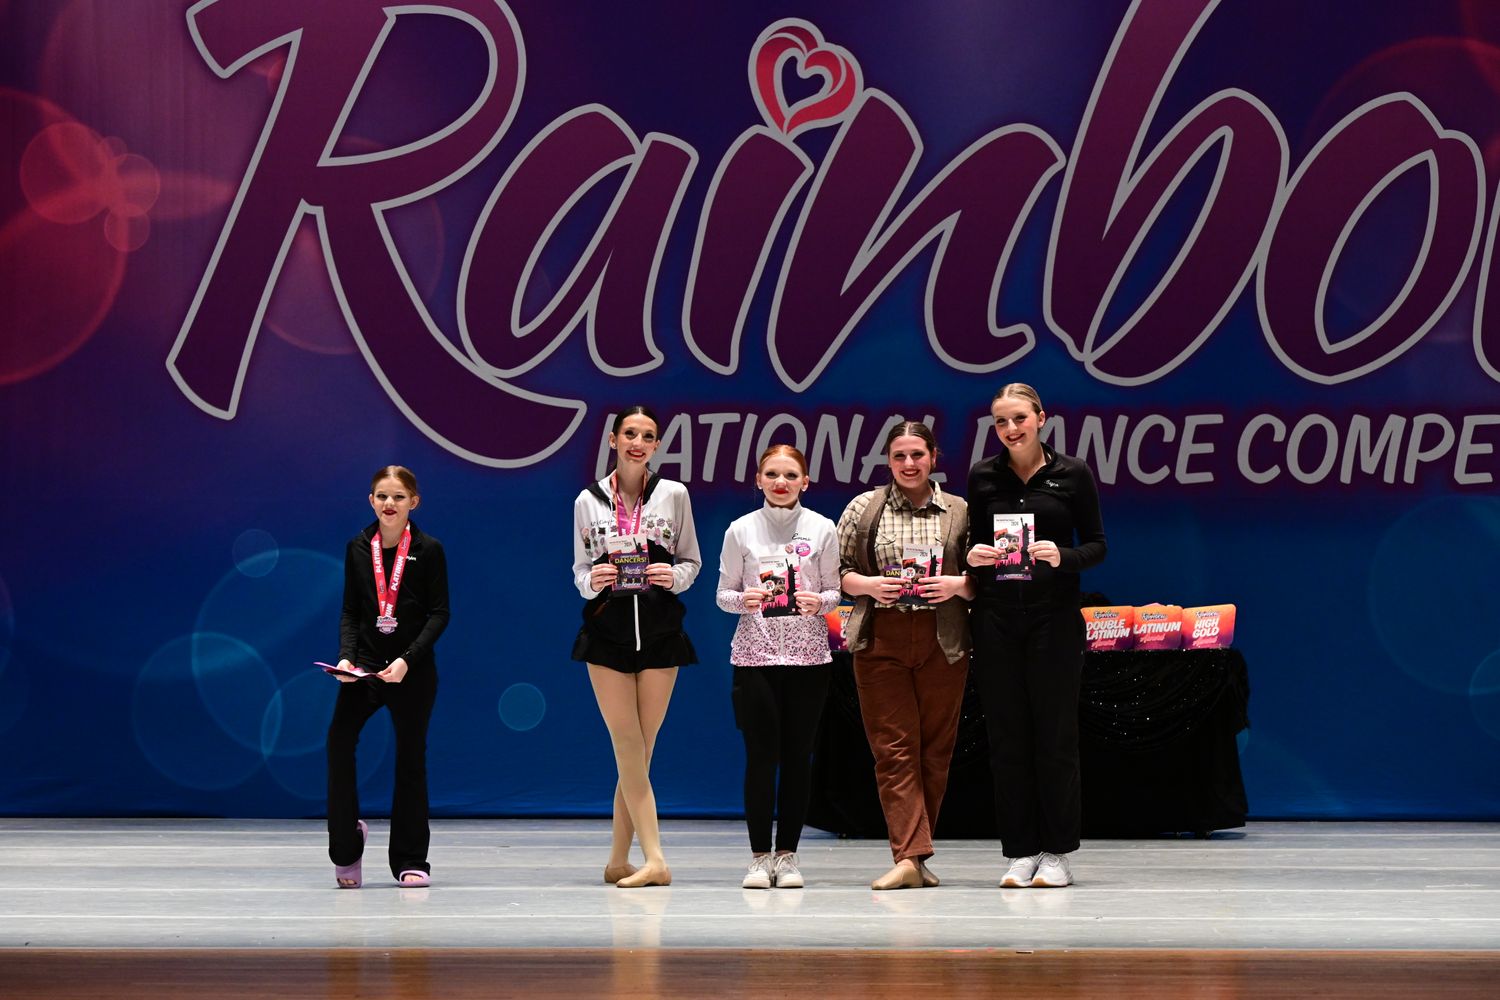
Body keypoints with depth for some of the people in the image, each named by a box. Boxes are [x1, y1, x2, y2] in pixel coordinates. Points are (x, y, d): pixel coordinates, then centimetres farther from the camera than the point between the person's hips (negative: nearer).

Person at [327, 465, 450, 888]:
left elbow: (439, 613, -5)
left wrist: (407, 659, -17)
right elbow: (350, 611, 7)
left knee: (410, 758, 4)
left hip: (413, 668, -2)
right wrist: (346, 656, -10)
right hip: (365, 663, 2)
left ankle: (410, 861, 13)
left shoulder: (429, 550, -4)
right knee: (339, 738, -18)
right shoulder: (358, 548, 5)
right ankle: (346, 845, -7)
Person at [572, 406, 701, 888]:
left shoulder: (673, 495, 4)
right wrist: (592, 581, -13)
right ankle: (654, 861, -9)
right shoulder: (588, 502, 5)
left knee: (638, 750, 3)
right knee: (629, 748, -7)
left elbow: (692, 562, 9)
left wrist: (673, 576, -12)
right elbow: (579, 572, 9)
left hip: (659, 626, 0)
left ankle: (619, 860, 13)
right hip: (607, 627, 0)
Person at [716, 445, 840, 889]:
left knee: (798, 754, 2)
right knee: (761, 754, -3)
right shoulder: (741, 530, 4)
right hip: (755, 652, -1)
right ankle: (759, 856, 4)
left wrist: (818, 602, -15)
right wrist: (743, 599, -15)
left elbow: (835, 591, 7)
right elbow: (723, 593, 6)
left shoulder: (822, 529, 4)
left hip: (808, 653, 1)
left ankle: (787, 855, 10)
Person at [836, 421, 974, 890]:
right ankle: (910, 856, -12)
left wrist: (956, 585, -9)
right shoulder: (863, 508, 8)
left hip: (943, 646, 1)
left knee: (934, 750, 3)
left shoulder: (960, 512, 8)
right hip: (881, 642, -1)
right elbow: (836, 571, 9)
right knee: (893, 748, -7)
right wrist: (870, 585, -9)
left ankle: (913, 854, 13)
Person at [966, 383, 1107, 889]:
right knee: (1006, 736, 2)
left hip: (1054, 615, -2)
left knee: (1055, 733, 0)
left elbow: (1097, 544, 3)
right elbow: (972, 542, 13)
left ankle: (1057, 853, 8)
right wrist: (974, 556, -9)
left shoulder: (1073, 475, 0)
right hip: (996, 615, 2)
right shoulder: (982, 477, 6)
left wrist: (1063, 556, -16)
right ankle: (1019, 853, 8)